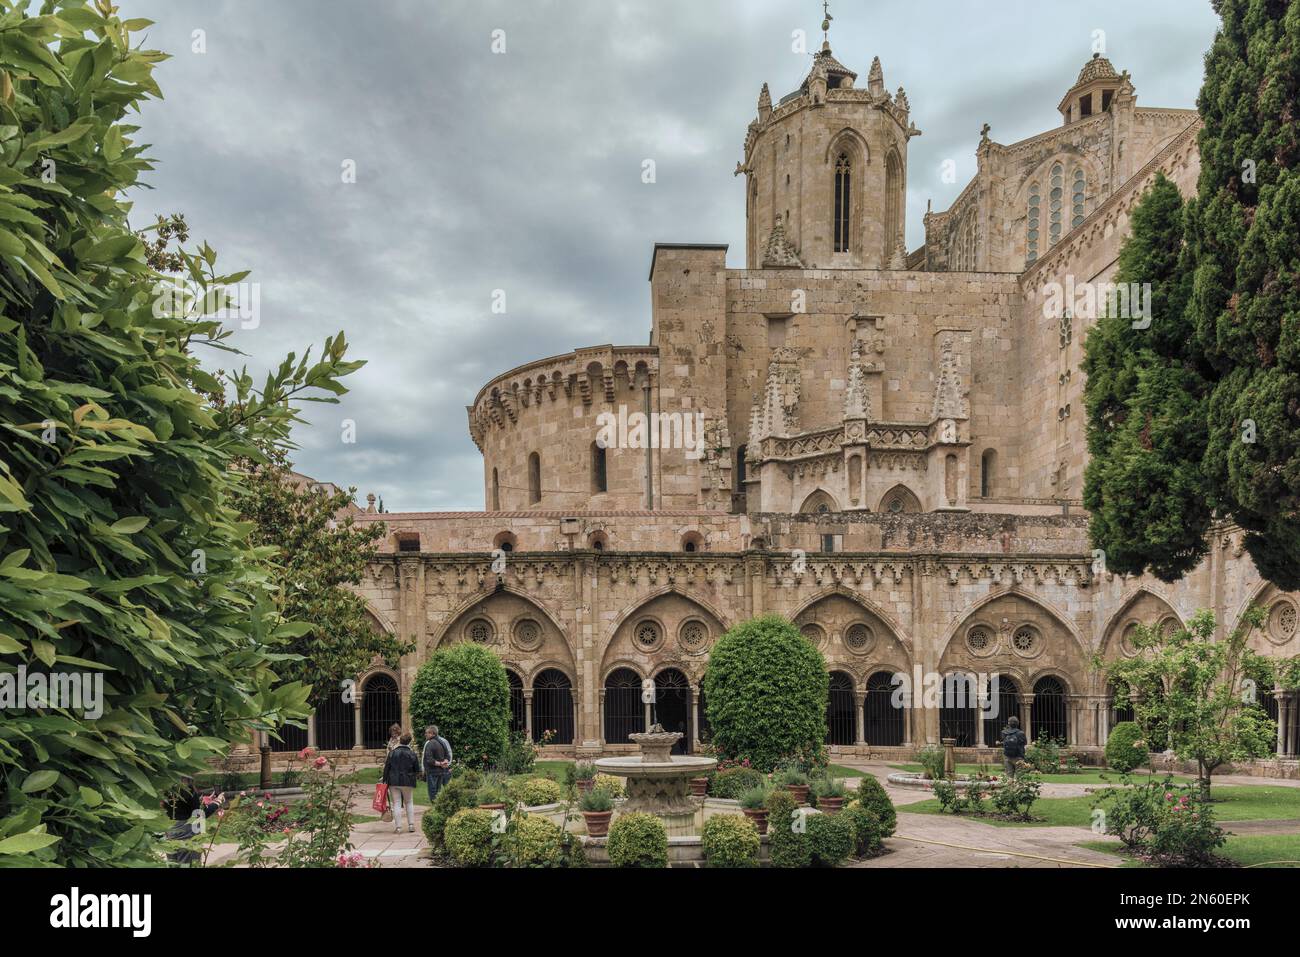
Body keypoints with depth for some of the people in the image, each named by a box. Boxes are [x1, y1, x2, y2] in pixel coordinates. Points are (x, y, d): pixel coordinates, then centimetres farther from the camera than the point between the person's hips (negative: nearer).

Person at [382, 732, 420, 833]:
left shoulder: (392, 753, -2)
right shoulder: (412, 754, -2)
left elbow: (386, 768, -1)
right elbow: (417, 771, 3)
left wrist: (384, 779, 9)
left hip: (393, 782, 0)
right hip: (408, 782, 0)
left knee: (396, 803, 3)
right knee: (409, 802, 15)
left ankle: (398, 827, 0)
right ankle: (411, 825, 10)